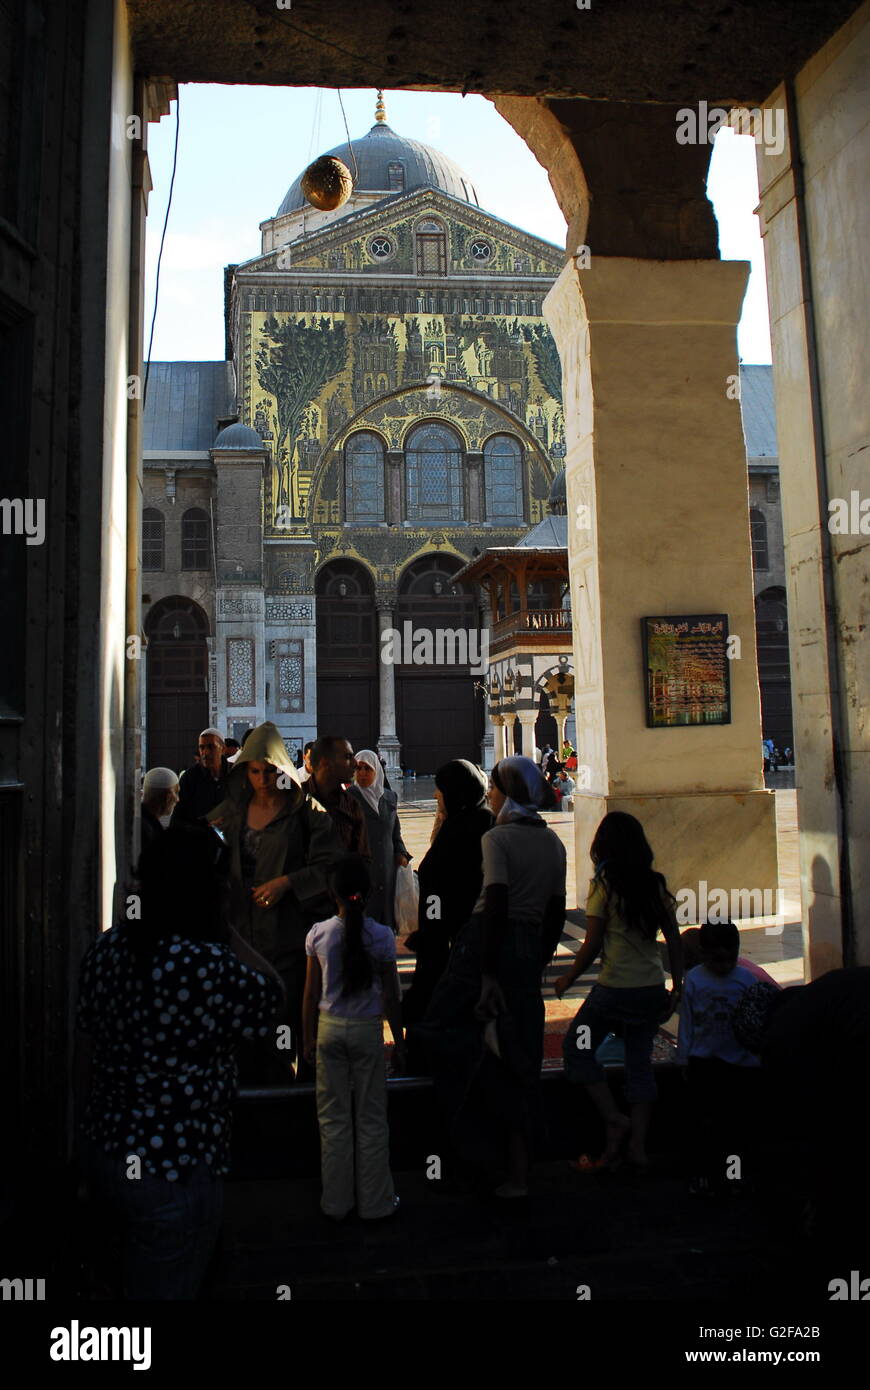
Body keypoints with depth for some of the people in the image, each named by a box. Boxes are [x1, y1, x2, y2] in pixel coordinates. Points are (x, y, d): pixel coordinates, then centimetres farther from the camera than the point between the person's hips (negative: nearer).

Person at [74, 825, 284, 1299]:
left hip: (102, 1150, 8)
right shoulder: (206, 967, -28)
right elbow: (271, 992, -9)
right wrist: (224, 928, -6)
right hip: (172, 1172, -7)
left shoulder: (107, 948, -4)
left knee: (135, 1279, 28)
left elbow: (84, 1054, 7)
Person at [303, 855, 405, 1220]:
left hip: (330, 1028, 1)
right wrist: (398, 1043, 5)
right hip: (367, 1029, -1)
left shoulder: (318, 934, -8)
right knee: (371, 1118, 11)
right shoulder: (382, 936, -12)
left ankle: (336, 1202, 23)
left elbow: (311, 993, -1)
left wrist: (309, 1038, 11)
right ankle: (374, 1201, 21)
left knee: (333, 1118, 13)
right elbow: (390, 996, -6)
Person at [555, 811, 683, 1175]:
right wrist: (676, 988, 14)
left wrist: (567, 979, 4)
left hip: (614, 988, -5)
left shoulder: (604, 885, -10)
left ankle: (615, 1121, 6)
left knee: (576, 1050, 13)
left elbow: (592, 945, -9)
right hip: (652, 989, 5)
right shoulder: (655, 884, 4)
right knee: (640, 1064, 13)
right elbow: (674, 940, 5)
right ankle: (637, 1147, 15)